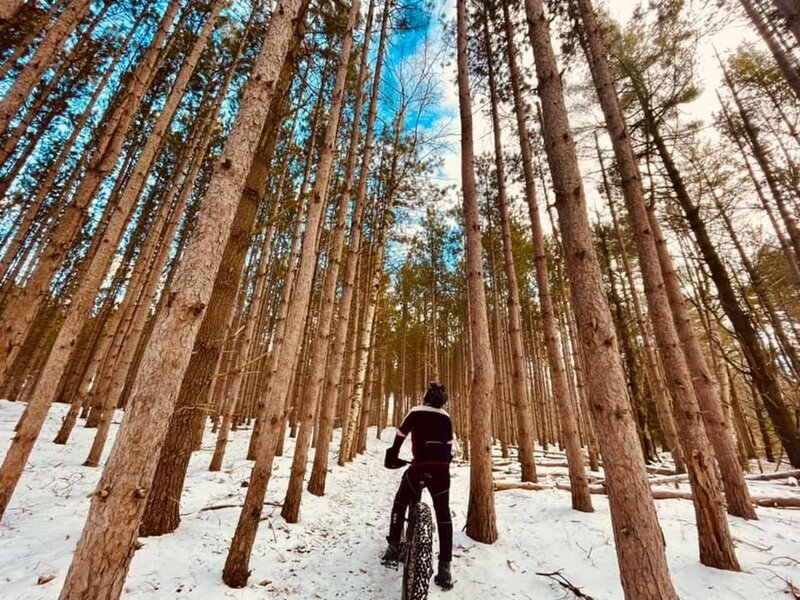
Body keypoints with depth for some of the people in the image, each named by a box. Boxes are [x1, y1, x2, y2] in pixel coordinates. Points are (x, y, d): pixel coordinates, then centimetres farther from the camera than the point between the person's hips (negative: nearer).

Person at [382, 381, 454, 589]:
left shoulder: (415, 412, 4)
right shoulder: (446, 417, 14)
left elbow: (400, 436, 3)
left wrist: (392, 456, 14)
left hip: (419, 466, -2)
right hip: (442, 469, 3)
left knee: (400, 503, 21)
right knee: (443, 515, 15)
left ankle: (393, 549, 19)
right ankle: (444, 568, 15)